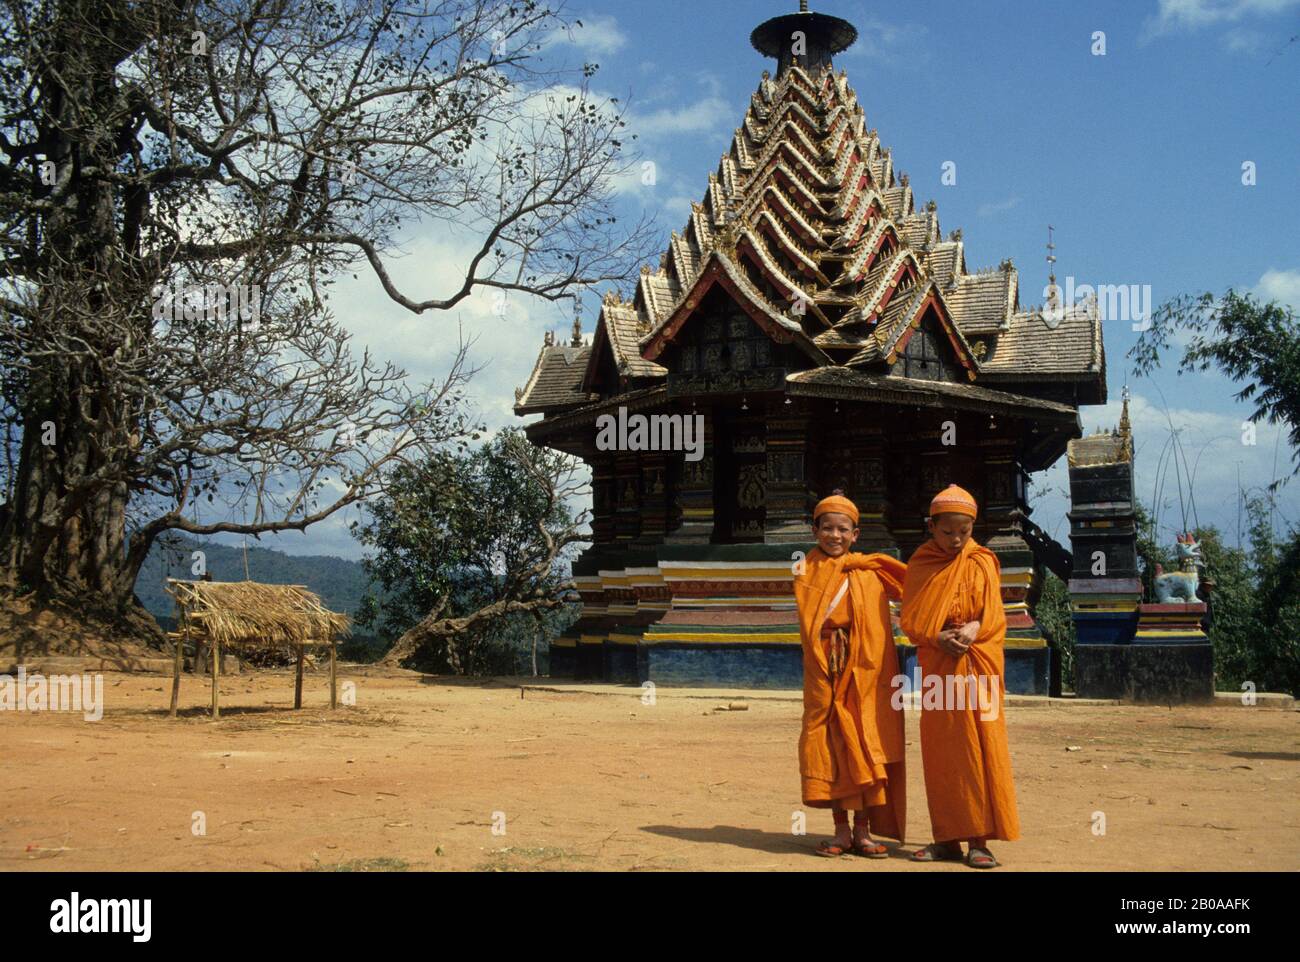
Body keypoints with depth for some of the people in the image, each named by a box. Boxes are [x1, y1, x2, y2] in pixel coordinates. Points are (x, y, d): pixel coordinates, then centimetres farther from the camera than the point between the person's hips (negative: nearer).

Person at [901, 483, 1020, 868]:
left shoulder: (983, 563, 4)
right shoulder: (919, 566, 7)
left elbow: (994, 616, 0)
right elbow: (909, 620, 3)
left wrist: (974, 628, -22)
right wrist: (938, 638, -16)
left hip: (977, 666, -1)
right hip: (936, 666, 2)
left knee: (979, 749, -5)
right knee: (939, 753, 3)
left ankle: (979, 840, -2)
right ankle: (947, 837, 11)